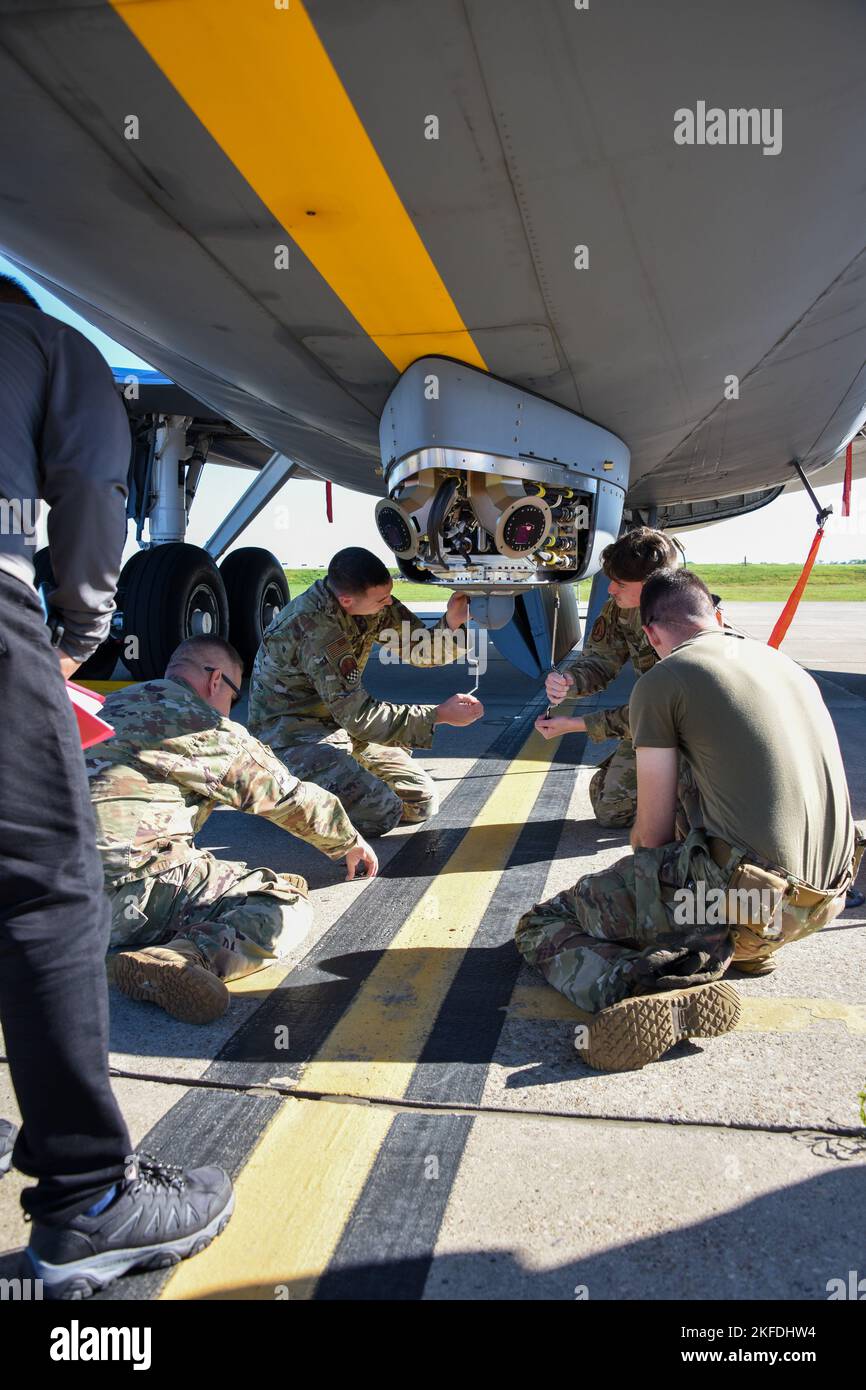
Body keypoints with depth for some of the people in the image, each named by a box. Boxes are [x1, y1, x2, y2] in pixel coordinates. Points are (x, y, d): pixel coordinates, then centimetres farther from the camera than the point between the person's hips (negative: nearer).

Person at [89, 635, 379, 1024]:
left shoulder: (113, 704, 19)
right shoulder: (209, 729, -2)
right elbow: (292, 799, 7)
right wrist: (350, 841, 25)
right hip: (134, 889, -8)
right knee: (287, 902, -3)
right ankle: (185, 957, -28)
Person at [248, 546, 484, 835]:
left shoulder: (374, 602, -7)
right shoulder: (315, 626, -30)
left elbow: (419, 648, 4)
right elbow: (357, 715, -30)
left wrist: (452, 623, -18)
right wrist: (439, 715, -27)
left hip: (342, 721, 8)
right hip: (293, 733, -8)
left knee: (423, 801, 3)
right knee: (381, 813, -23)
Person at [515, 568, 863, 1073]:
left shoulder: (661, 681, -5)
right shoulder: (786, 662, 16)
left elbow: (653, 835, -2)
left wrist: (641, 856, 22)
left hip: (747, 898, -7)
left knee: (540, 926, 6)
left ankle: (640, 994, -22)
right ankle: (721, 951, 12)